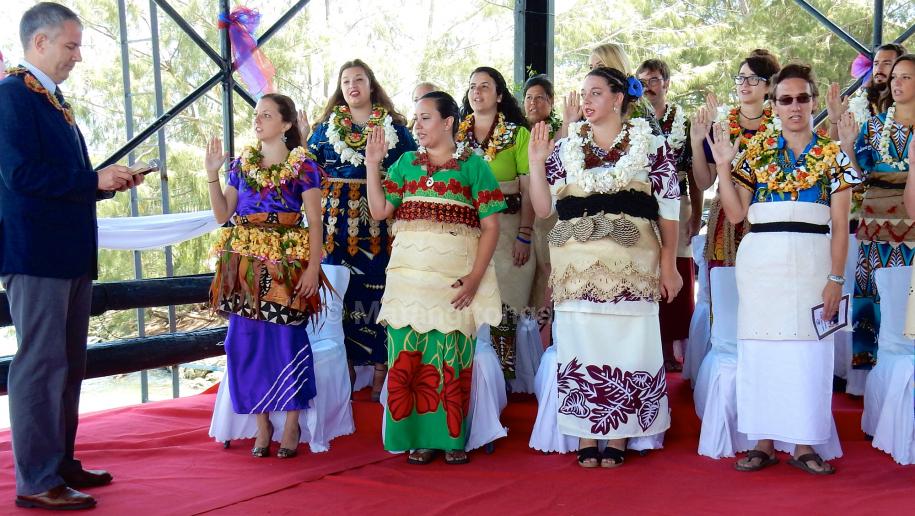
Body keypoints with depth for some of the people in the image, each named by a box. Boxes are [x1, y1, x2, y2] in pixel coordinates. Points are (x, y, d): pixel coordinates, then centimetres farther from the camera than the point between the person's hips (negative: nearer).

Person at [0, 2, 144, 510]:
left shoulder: (54, 99, 18)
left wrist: (107, 180, 6)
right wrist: (95, 180, -16)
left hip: (71, 254, 10)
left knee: (68, 365, 14)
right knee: (41, 364, -5)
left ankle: (60, 463, 25)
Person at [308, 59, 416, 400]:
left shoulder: (394, 126, 9)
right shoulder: (326, 126, 13)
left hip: (381, 222, -1)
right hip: (338, 221, 1)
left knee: (378, 288, -3)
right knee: (340, 291, 1)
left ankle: (381, 367, 6)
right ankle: (346, 366, 11)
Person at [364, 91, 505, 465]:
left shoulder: (473, 165, 4)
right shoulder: (406, 163, 15)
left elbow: (490, 226, -1)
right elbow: (379, 211, 7)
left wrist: (475, 278, -10)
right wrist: (372, 166, 0)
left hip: (456, 276, -3)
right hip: (408, 274, 3)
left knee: (452, 356, -3)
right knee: (409, 354, 0)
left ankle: (452, 438, 9)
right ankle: (420, 437, 10)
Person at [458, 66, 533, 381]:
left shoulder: (518, 134, 1)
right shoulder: (457, 133, 12)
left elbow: (528, 189, -4)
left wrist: (524, 235, -13)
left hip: (506, 227, -3)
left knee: (503, 305, 0)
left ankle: (502, 373, 11)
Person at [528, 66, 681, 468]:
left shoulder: (649, 144, 6)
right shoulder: (566, 147, 12)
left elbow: (669, 209, 5)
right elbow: (543, 207, 8)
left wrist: (668, 265, 0)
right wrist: (536, 162, -3)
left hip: (632, 263, -2)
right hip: (577, 264, 2)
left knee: (626, 346, 0)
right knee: (580, 346, 2)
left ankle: (618, 438, 11)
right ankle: (585, 438, 12)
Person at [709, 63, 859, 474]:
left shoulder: (832, 155, 7)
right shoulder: (756, 149, 9)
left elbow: (840, 224, 2)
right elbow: (736, 213, 4)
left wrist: (836, 278, -6)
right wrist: (723, 166, -4)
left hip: (811, 262, 0)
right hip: (760, 261, 1)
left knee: (808, 351, 2)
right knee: (760, 349, 3)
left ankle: (803, 445, 14)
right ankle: (764, 443, 13)